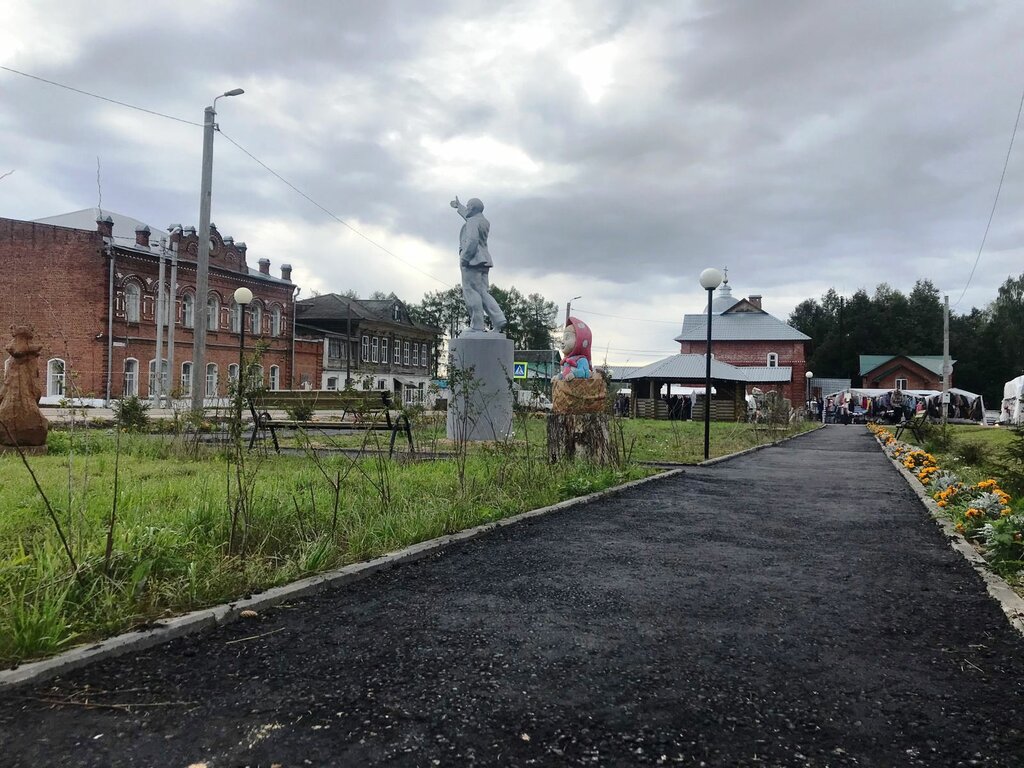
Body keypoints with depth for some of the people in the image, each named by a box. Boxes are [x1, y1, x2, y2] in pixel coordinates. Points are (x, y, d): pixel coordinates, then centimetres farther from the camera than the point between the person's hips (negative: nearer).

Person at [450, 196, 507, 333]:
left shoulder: (472, 222, -9)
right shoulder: (484, 222, 20)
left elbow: (472, 240, -23)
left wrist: (464, 258, -18)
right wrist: (458, 206, 55)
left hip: (472, 261, -9)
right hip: (483, 261, 9)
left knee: (471, 292, -8)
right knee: (483, 292, 8)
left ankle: (477, 326, -11)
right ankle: (499, 320, -5)